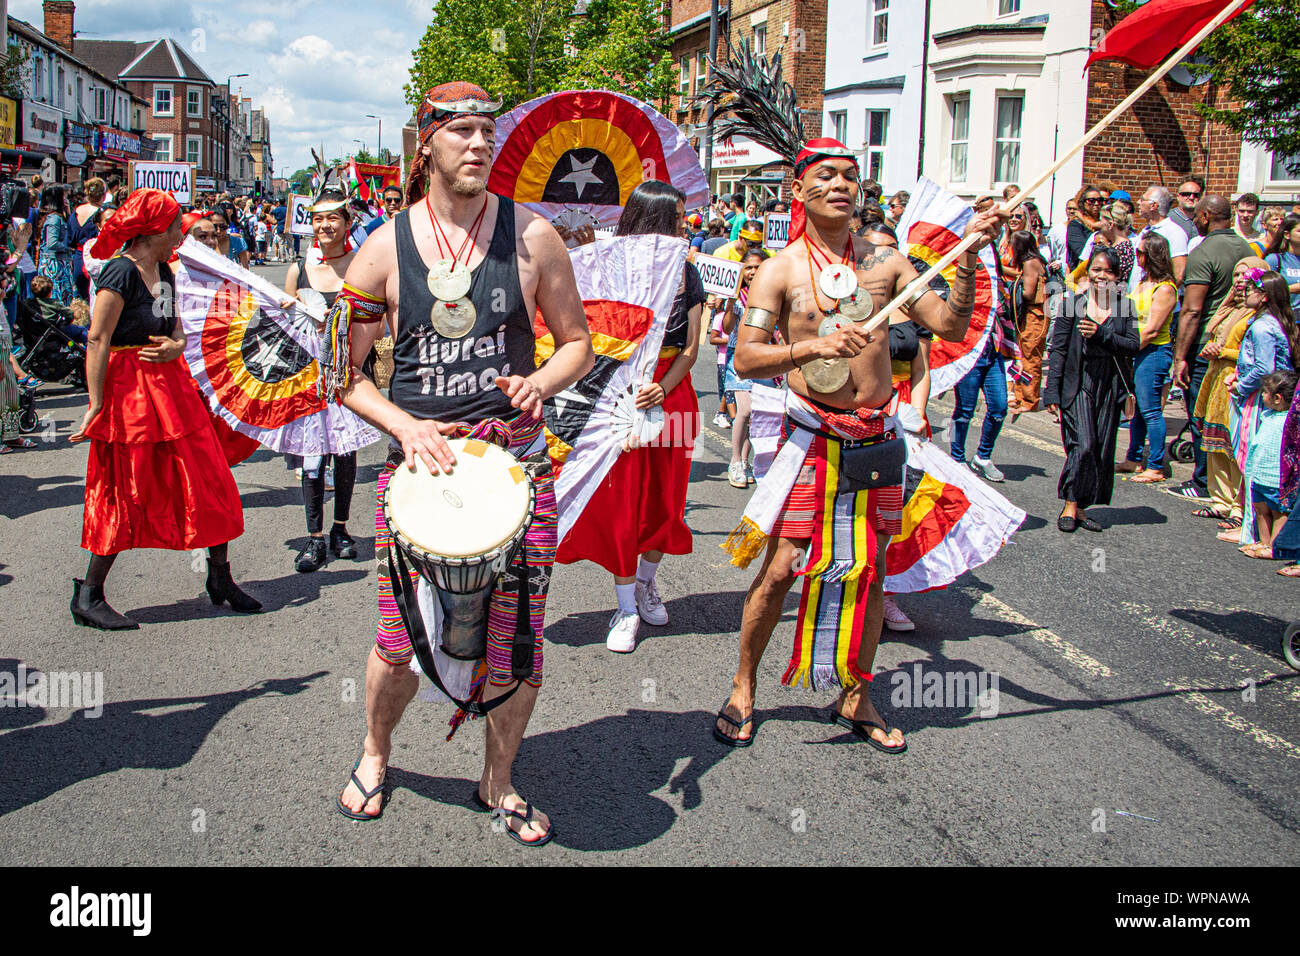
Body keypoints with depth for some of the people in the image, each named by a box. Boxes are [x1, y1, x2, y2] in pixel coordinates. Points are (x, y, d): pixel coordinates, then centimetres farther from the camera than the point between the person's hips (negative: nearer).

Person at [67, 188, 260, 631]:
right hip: (129, 390, -8)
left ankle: (220, 577, 21)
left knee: (207, 479, 9)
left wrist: (176, 346, -7)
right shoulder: (121, 272, -15)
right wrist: (96, 404, -20)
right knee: (125, 494, -1)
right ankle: (88, 596, 13)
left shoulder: (163, 272, 11)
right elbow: (98, 339, -18)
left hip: (169, 383, 8)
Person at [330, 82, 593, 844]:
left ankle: (499, 782, 29)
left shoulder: (531, 237, 1)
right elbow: (343, 372, 5)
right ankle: (376, 752, 38)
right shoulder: (386, 247, 0)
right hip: (419, 457, 0)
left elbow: (579, 345, 9)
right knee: (401, 643, 5)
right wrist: (404, 425, -11)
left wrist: (541, 382, -13)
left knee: (517, 646, 4)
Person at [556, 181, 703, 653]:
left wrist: (662, 389, -14)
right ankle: (627, 608, 9)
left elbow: (691, 349, 2)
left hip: (671, 392, 4)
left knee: (663, 497, 10)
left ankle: (646, 583, 33)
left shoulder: (686, 273, 5)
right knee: (621, 499, -1)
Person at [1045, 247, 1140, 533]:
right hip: (1078, 384, -3)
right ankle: (1070, 506, -1)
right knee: (1083, 445, -14)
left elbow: (1133, 346, -2)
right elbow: (1057, 349, -1)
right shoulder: (1074, 303, 0)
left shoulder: (1125, 306, 6)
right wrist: (1052, 392, -6)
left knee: (1102, 450, 4)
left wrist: (1102, 333, -17)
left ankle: (1081, 508, 14)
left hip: (1109, 387, 3)